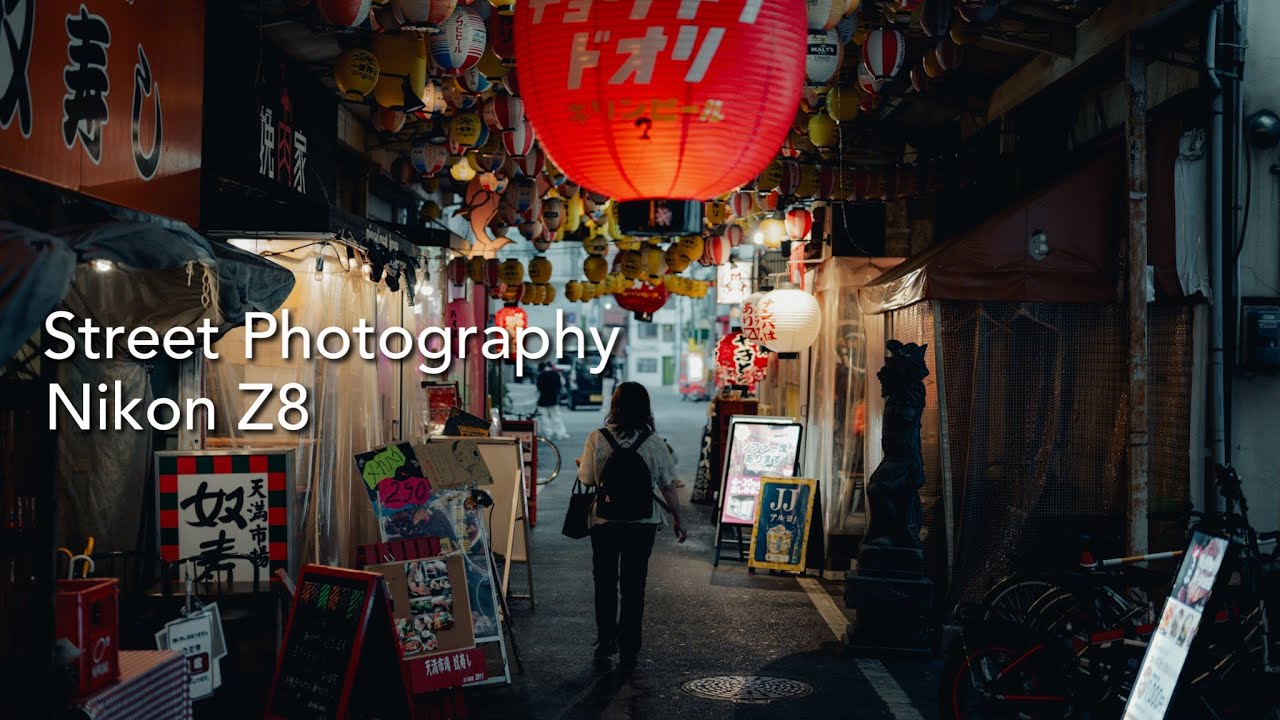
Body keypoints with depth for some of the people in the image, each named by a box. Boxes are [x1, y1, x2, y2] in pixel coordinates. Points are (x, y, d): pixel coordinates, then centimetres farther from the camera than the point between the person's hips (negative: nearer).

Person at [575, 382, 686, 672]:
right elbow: (668, 487, -3)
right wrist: (677, 519, 9)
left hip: (605, 522, 0)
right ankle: (629, 651, 15)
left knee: (605, 585, 13)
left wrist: (580, 464, 17)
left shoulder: (597, 439, -10)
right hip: (643, 523, 1)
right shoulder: (655, 444, -7)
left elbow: (587, 480, -5)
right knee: (634, 587, 11)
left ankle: (605, 648, 14)